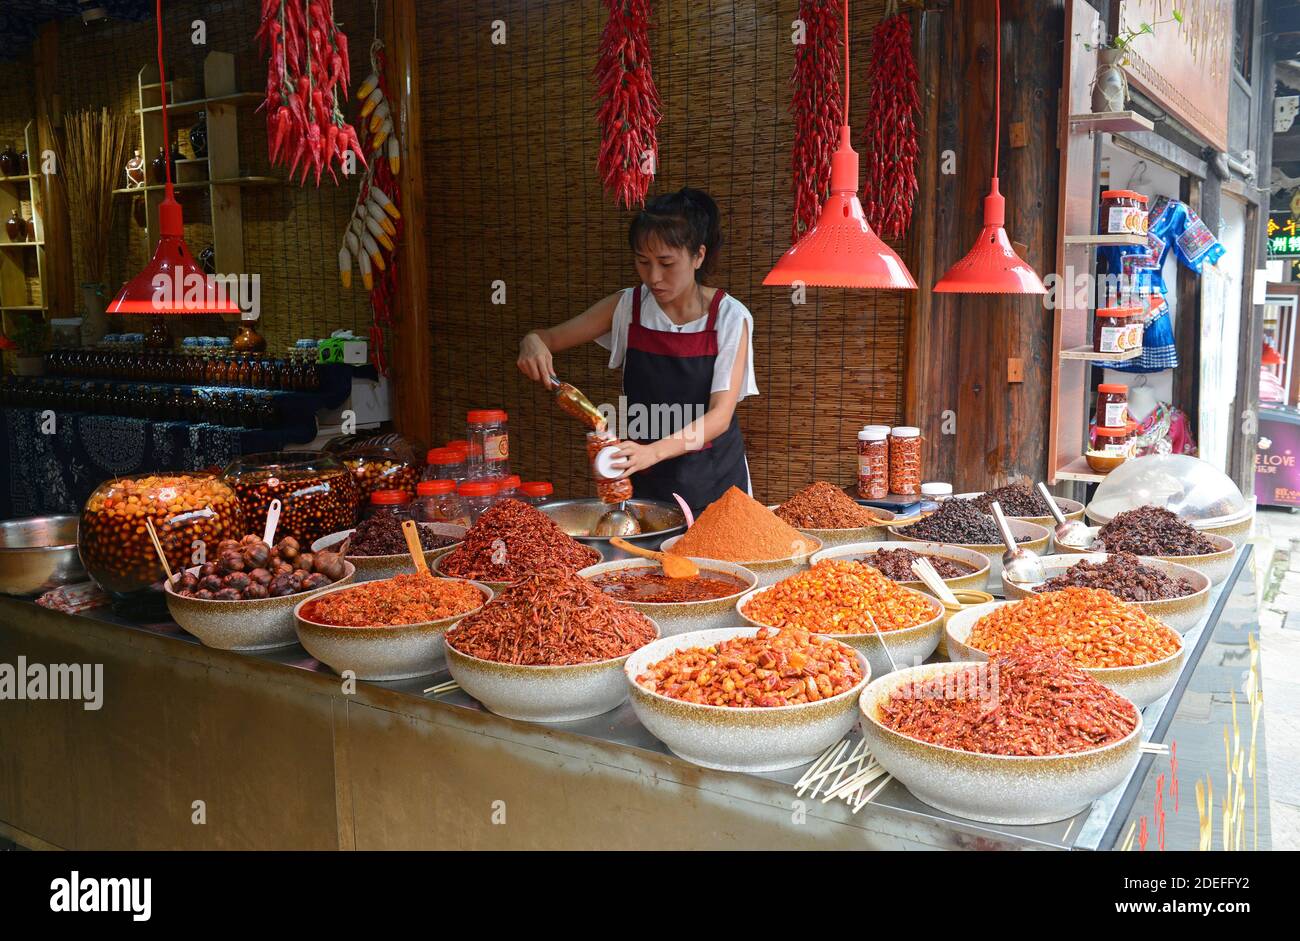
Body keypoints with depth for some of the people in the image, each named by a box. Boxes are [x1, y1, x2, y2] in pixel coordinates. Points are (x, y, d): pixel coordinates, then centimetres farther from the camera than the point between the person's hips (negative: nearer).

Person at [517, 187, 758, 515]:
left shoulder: (729, 317, -13)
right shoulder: (627, 307, -4)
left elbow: (720, 414, -19)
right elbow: (552, 337, 5)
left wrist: (654, 451, -34)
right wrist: (532, 342, -20)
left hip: (713, 477, -2)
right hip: (643, 477, 2)